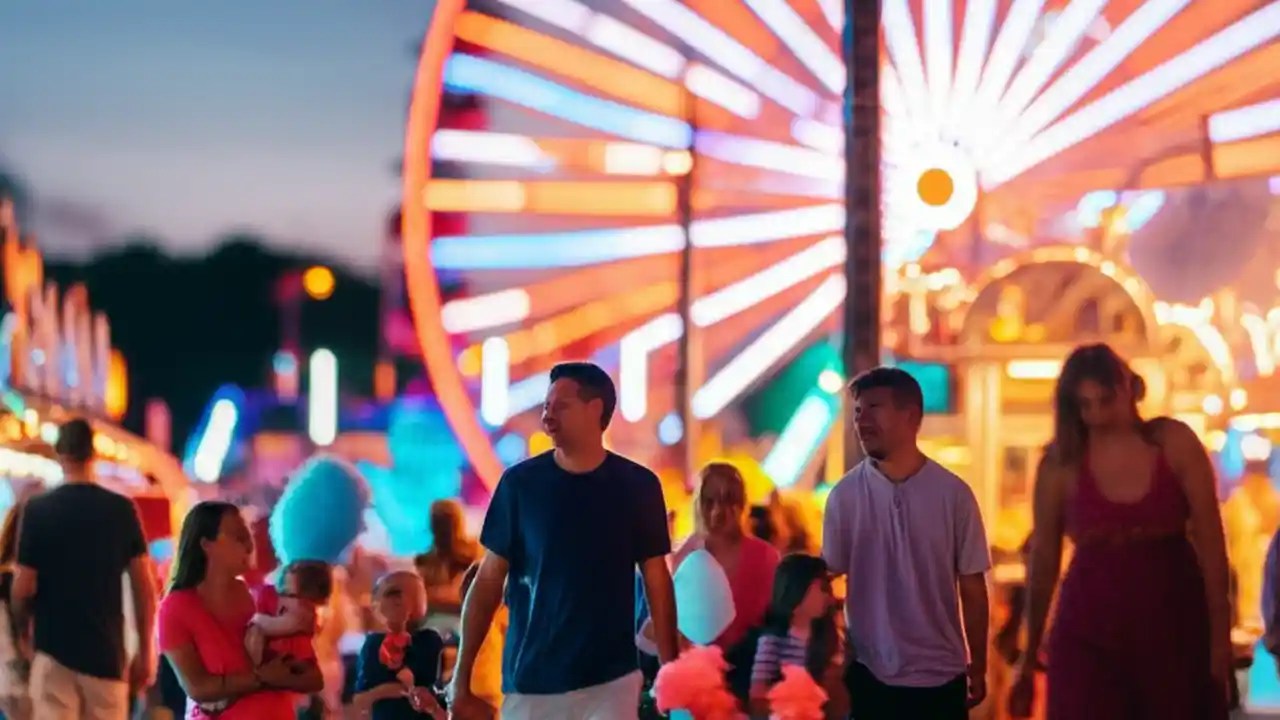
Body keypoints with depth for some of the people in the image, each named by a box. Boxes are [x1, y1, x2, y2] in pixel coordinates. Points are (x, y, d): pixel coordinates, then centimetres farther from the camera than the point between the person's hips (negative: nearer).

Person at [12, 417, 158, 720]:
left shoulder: (38, 509, -5)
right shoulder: (122, 509, 0)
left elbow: (23, 589, -6)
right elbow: (144, 588, -1)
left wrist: (21, 619, 16)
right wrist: (146, 651, 8)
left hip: (55, 651, -2)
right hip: (107, 652, 2)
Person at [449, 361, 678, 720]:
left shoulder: (636, 486, 0)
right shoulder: (521, 482, 0)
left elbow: (656, 579, 6)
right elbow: (489, 581, 3)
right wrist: (461, 678, -1)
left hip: (610, 681, -1)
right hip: (530, 680, 1)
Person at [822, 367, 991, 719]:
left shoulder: (953, 493, -4)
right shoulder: (845, 495, -2)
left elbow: (972, 587, 2)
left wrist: (978, 666, 5)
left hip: (941, 674, 0)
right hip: (869, 673, 0)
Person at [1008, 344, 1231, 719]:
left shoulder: (1175, 444, -2)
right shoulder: (1060, 464, -4)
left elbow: (1210, 540, -2)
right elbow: (1043, 561, 3)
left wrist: (1220, 633, -6)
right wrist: (1028, 659, 5)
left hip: (1174, 626, 1)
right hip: (1089, 632, -1)